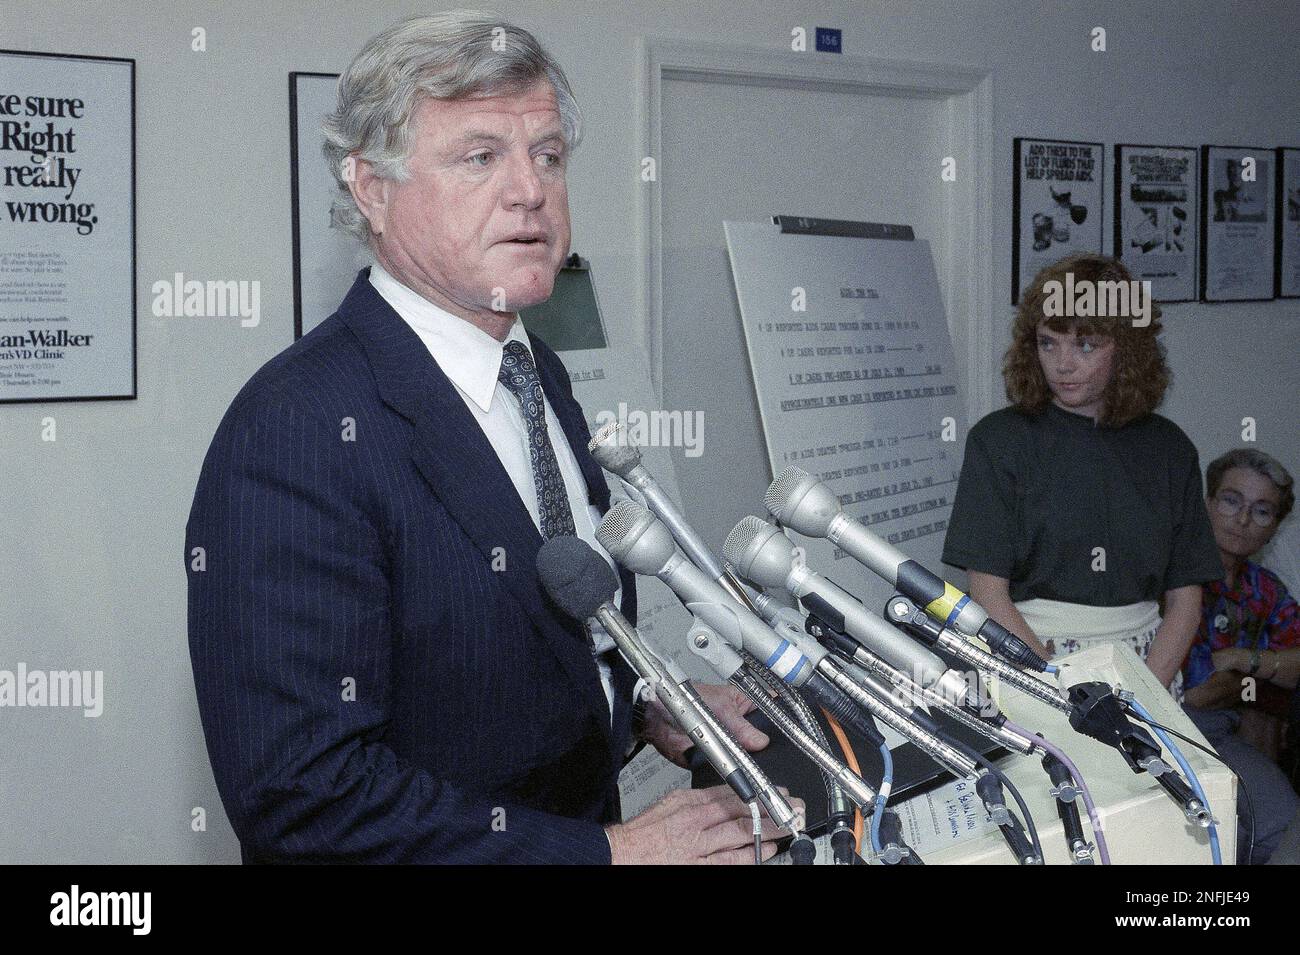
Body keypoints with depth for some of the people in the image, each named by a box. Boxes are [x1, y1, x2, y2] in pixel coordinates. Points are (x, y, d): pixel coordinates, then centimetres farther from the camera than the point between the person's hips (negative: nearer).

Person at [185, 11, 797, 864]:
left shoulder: (541, 374, 1)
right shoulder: (296, 432, -25)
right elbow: (299, 792, -30)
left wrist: (647, 703, -5)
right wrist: (608, 853, -26)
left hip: (590, 817, 7)